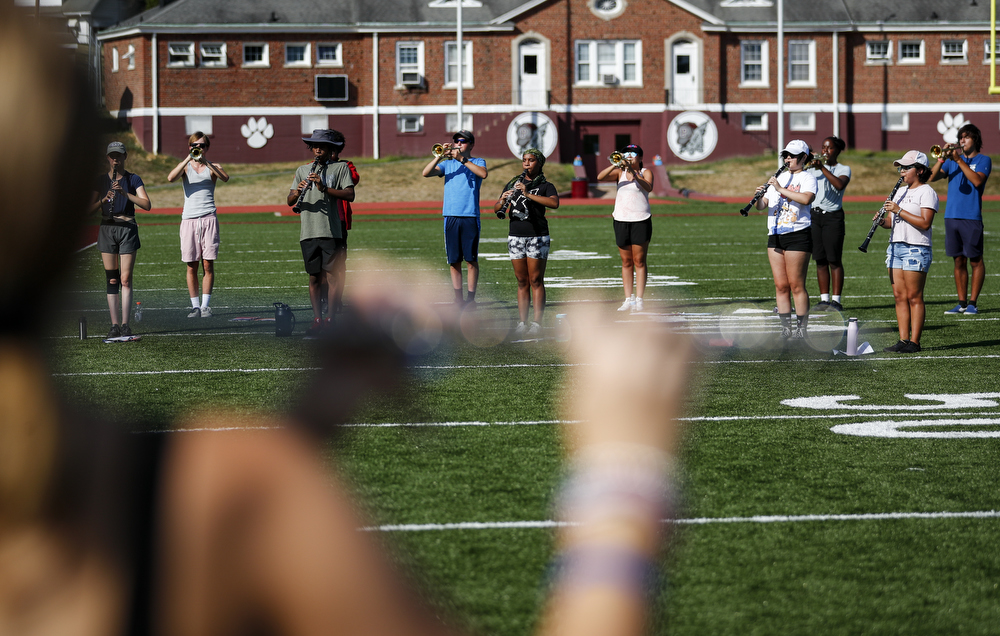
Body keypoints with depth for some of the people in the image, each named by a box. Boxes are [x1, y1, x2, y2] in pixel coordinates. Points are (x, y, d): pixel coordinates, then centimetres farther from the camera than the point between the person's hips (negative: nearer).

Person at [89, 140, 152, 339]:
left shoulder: (134, 179, 2)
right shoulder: (101, 180, 8)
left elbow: (147, 205, -10)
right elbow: (90, 209, 3)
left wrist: (125, 193, -22)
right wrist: (104, 199, -16)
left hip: (127, 228, -2)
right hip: (107, 228, 2)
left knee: (125, 279, -6)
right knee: (111, 280, 1)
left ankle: (125, 323, -4)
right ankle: (114, 325, 2)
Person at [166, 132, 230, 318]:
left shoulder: (212, 167, 10)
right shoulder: (185, 167, 11)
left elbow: (225, 177, -12)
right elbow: (171, 178, -10)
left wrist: (205, 162, -21)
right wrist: (189, 159, -16)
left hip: (208, 219, -1)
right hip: (189, 219, 1)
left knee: (208, 264, -2)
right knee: (192, 266, 1)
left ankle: (206, 305, 2)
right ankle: (195, 305, 7)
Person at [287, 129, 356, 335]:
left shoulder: (340, 168, 6)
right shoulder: (303, 170, 18)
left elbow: (350, 195, -7)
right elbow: (289, 201, 13)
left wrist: (324, 188, -17)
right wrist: (297, 192, -10)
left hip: (331, 231, -4)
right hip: (308, 231, 4)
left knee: (331, 276, -8)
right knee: (314, 278, 5)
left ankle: (329, 318, -6)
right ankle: (317, 319, 8)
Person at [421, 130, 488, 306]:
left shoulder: (477, 162, 8)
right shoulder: (448, 163, 16)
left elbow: (483, 173, -15)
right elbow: (426, 173, 4)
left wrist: (462, 159, -16)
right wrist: (439, 156, -9)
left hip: (470, 216, -3)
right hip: (450, 217, 3)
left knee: (471, 260, -3)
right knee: (454, 261, 3)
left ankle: (471, 297, 1)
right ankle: (458, 298, 7)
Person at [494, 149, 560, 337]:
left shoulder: (545, 186, 1)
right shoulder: (513, 184, 14)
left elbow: (554, 203, -20)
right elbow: (496, 209, 9)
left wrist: (528, 194, -26)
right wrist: (503, 201, -14)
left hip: (537, 236, -4)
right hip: (516, 236, 4)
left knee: (536, 281, -4)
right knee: (522, 282, 6)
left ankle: (537, 323, -5)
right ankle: (522, 323, 6)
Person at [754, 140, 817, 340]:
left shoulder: (807, 179, -2)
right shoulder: (779, 178, 18)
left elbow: (806, 198, -24)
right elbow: (762, 206, 13)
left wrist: (781, 189, -23)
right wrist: (760, 196, -9)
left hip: (797, 235, -7)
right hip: (775, 235, 7)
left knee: (796, 285, -6)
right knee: (780, 285, 6)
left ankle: (801, 328, -2)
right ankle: (785, 327, 10)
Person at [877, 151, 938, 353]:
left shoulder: (927, 192, -7)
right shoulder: (900, 192, 19)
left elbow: (925, 223, -18)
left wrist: (899, 210, -19)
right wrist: (883, 220, -2)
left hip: (916, 250, -8)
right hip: (896, 246, 8)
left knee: (914, 298, -6)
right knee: (899, 296, 6)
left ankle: (914, 342, -4)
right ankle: (903, 340, 8)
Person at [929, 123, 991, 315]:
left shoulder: (983, 160, 2)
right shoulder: (952, 159, 16)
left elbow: (977, 180, -15)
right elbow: (933, 176, 7)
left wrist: (959, 160, -15)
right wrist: (942, 158, -8)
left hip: (971, 217, -5)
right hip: (951, 216, 5)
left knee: (975, 260, -1)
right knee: (959, 261, 8)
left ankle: (972, 303, 1)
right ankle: (961, 303, 12)